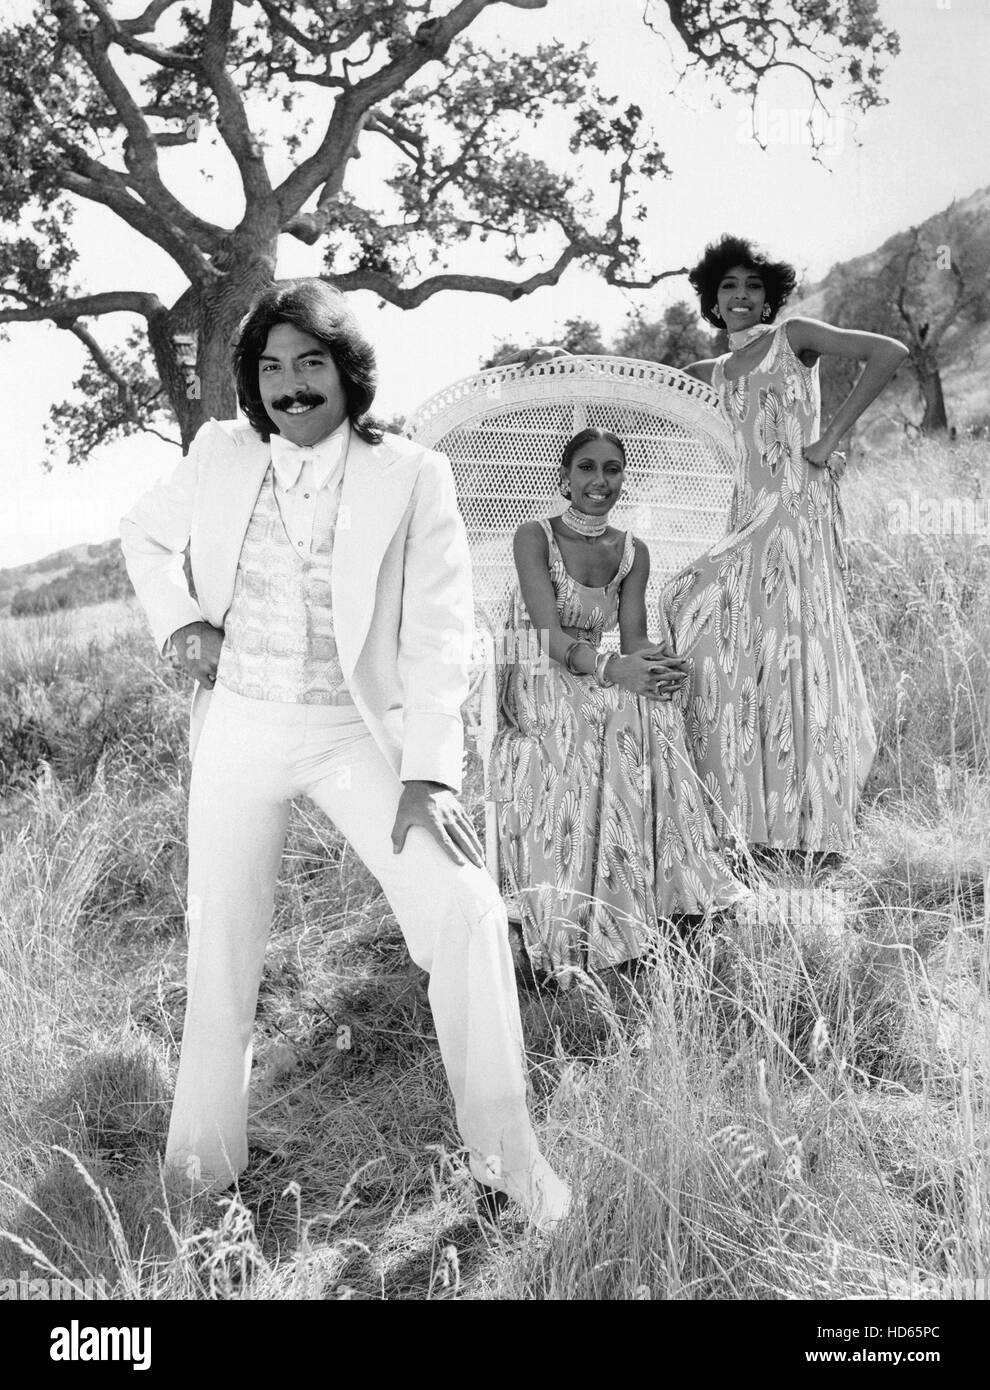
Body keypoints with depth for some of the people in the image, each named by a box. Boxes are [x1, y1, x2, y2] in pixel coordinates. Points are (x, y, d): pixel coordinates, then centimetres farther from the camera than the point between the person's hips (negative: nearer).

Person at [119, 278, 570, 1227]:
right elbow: (143, 535, 20)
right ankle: (202, 1172, 32)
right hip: (239, 731, 3)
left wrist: (429, 773, -19)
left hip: (357, 734, -2)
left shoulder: (412, 477, -8)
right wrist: (177, 619, 1)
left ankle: (505, 1159, 0)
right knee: (220, 939, 10)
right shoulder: (220, 454, 1)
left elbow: (437, 632, -11)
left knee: (464, 910, -18)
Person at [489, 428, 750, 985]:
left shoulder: (633, 553, 10)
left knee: (651, 708, -29)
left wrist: (657, 663, -26)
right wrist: (611, 668, -36)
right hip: (537, 684, -4)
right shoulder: (535, 537, -5)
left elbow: (634, 640, 0)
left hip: (597, 683, 4)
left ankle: (662, 892, -24)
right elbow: (550, 637, -17)